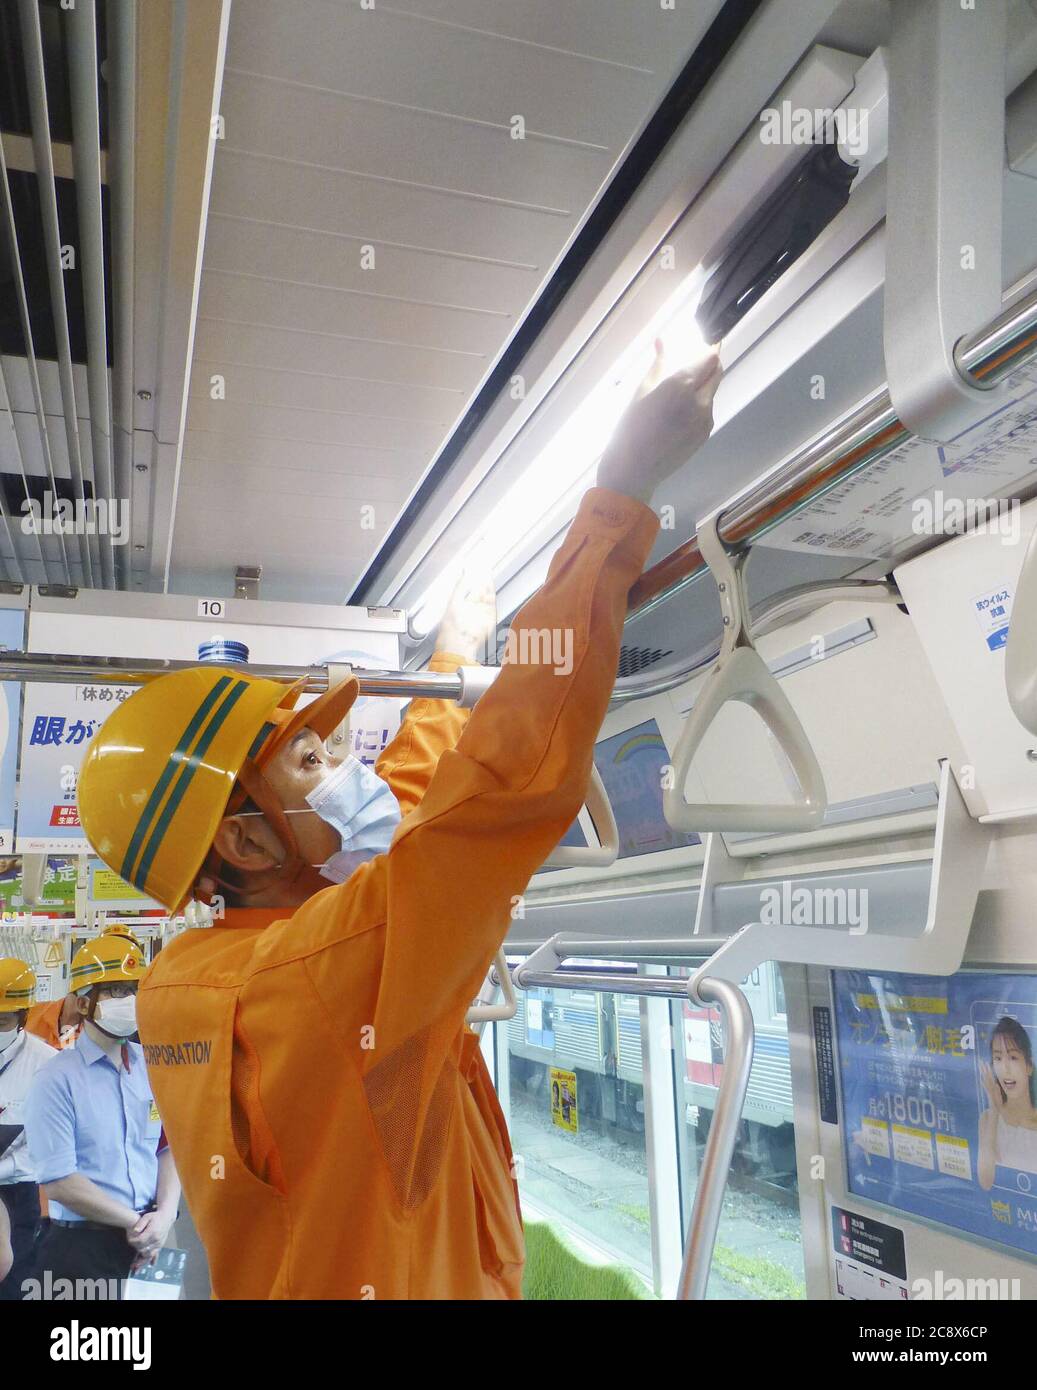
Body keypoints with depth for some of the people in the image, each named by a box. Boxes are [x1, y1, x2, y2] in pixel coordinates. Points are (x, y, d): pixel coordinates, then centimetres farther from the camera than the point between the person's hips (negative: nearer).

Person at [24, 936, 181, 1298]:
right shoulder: (57, 1079, -12)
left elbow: (170, 1146, 4)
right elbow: (58, 1181, -15)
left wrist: (164, 1215, -10)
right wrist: (135, 1222, -11)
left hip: (149, 1242, 4)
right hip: (83, 1248, -4)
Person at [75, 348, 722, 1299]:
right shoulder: (324, 966, -32)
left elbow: (397, 803, 6)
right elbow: (509, 775, -39)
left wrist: (450, 661, 14)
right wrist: (621, 497, -32)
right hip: (417, 1281, -8)